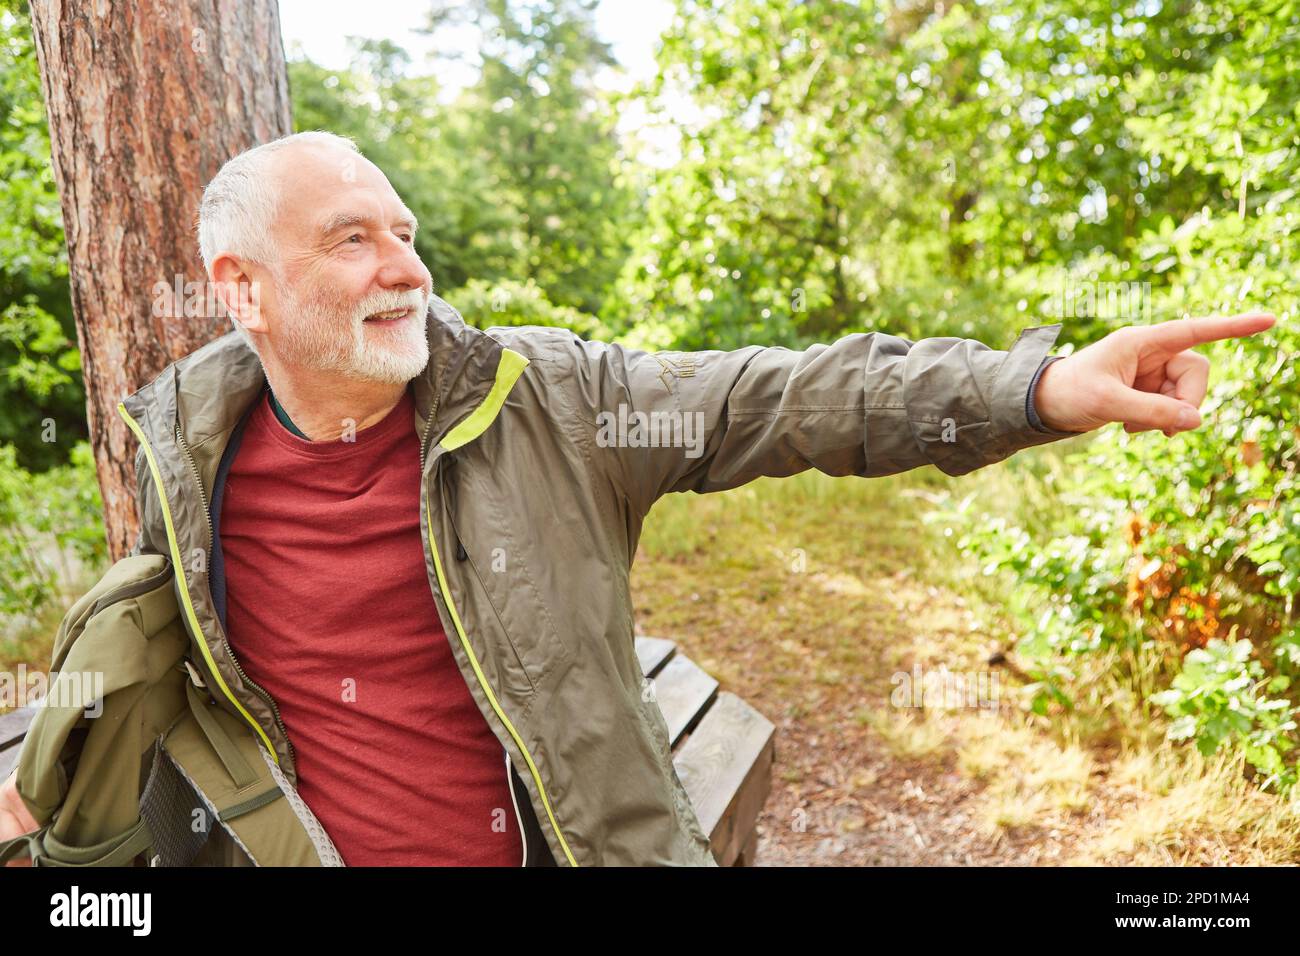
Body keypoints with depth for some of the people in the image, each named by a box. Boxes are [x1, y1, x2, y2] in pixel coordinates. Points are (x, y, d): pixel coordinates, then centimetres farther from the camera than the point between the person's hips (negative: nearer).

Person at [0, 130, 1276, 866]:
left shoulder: (540, 398, -13)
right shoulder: (187, 445, -5)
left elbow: (770, 399, -19)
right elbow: (155, 622, 16)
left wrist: (1040, 386, -26)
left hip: (579, 842, -1)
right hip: (309, 844, 2)